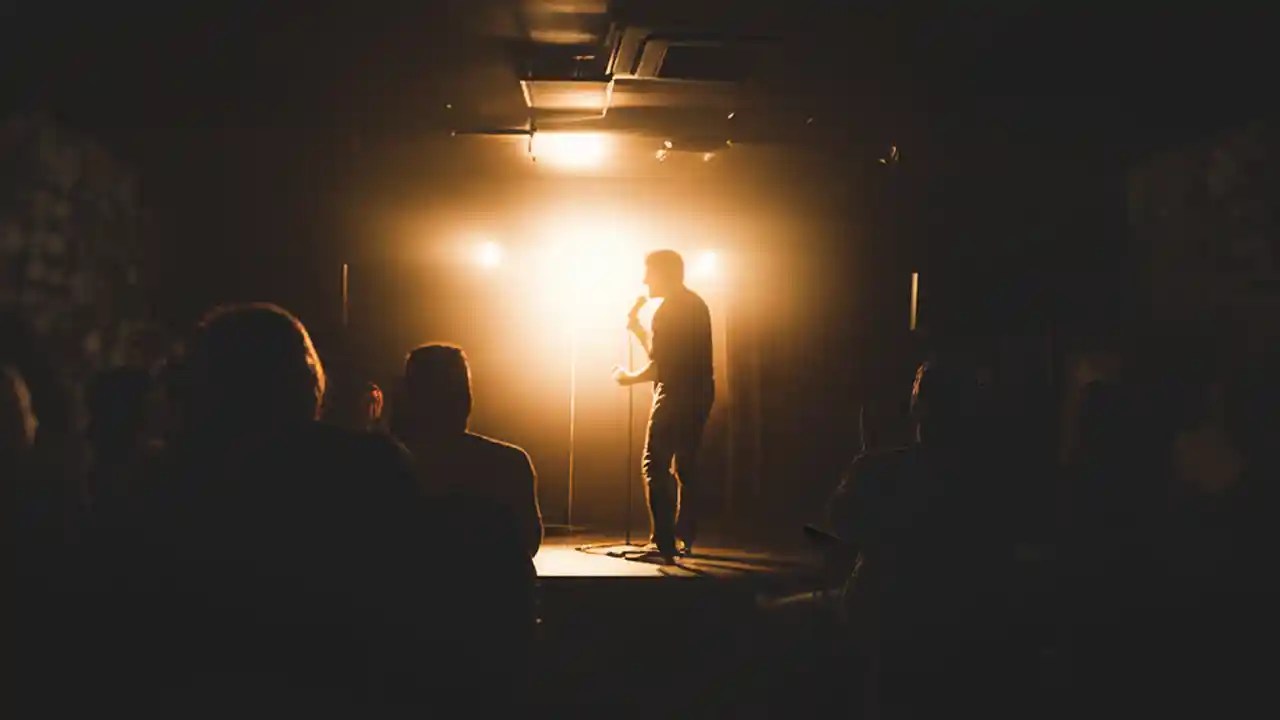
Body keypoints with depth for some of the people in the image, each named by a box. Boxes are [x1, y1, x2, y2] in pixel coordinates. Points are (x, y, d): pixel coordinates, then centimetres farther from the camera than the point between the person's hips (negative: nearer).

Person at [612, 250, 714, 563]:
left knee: (655, 465, -7)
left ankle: (665, 543, -15)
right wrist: (638, 328, 20)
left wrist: (630, 378, -3)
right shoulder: (695, 305, 15)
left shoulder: (667, 311, -13)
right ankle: (685, 538, 20)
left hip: (677, 394, -9)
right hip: (700, 393, 9)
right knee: (686, 465, 16)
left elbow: (659, 365, -18)